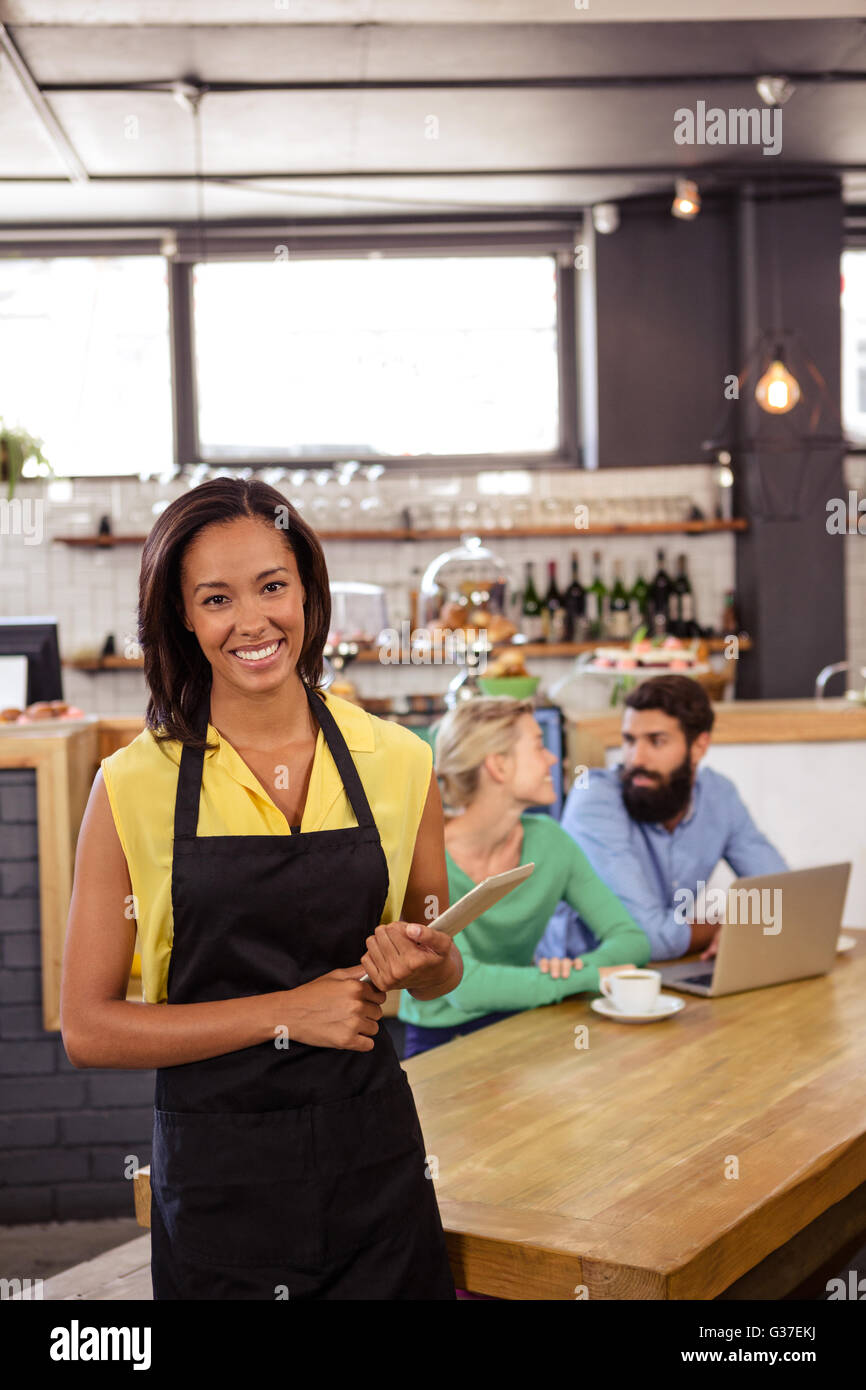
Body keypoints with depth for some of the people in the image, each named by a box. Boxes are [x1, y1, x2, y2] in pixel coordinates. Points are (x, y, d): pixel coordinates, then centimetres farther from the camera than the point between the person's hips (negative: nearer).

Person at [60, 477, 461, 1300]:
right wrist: (286, 1014, -16)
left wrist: (423, 963, -12)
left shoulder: (398, 764, -2)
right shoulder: (134, 786, -8)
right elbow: (88, 1029, -8)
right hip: (216, 1177, -2)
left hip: (374, 1162, 2)